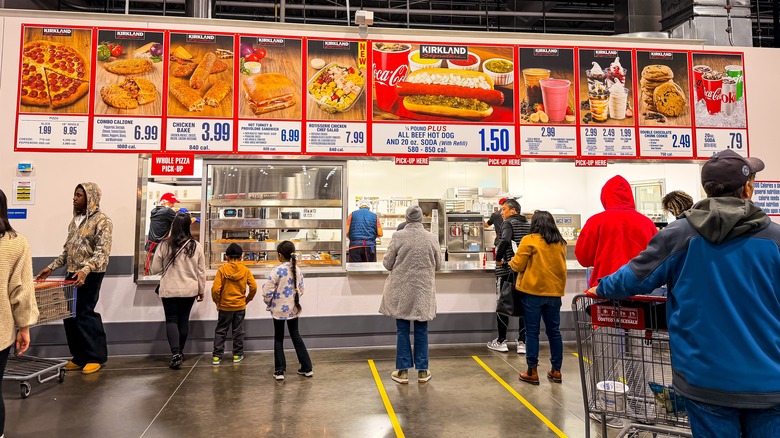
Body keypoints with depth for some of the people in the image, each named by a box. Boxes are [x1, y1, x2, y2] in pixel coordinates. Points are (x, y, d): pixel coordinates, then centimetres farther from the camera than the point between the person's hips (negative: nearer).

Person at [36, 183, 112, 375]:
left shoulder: (102, 220, -10)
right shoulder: (75, 220, 15)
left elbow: (102, 252, -19)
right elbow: (68, 250, 22)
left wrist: (85, 270, -31)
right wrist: (51, 267, 14)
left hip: (90, 275, -8)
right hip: (72, 273, 8)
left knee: (84, 314, -5)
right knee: (70, 314, 7)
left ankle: (96, 357, 7)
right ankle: (80, 357, 18)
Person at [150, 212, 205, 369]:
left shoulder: (164, 245, -9)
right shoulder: (196, 246, -6)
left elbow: (155, 269, -1)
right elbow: (201, 271, 0)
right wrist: (201, 290, 11)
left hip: (169, 290, -1)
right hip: (189, 290, 2)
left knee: (171, 319, 6)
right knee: (184, 319, 14)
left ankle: (175, 353, -10)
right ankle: (180, 352, 26)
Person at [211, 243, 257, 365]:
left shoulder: (222, 269, -10)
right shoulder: (245, 270, -5)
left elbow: (215, 289, -14)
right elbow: (254, 287, -8)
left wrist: (217, 301, 2)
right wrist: (247, 299, 7)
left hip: (225, 306, -1)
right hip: (240, 306, 1)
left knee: (220, 331, 11)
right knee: (238, 331, 11)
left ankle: (216, 356, 12)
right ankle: (237, 355, 18)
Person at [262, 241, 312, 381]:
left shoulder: (277, 271, -17)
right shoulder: (297, 270, 0)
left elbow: (267, 291, -17)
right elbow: (301, 289, 7)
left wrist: (269, 304, 1)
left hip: (279, 309, -4)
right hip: (294, 309, 4)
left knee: (279, 339, 9)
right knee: (296, 336, 14)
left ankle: (279, 371, 10)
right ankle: (307, 368, 16)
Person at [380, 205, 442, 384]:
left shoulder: (398, 237, -9)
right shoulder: (432, 238, -3)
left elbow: (387, 264, -3)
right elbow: (437, 265, 7)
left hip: (402, 290, -1)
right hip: (423, 290, 2)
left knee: (402, 330, 8)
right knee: (421, 330, 11)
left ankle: (403, 370, 14)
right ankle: (422, 371, 18)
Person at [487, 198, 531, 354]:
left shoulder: (508, 223, -9)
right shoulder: (528, 225, 12)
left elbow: (505, 240, -26)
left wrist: (498, 258, -15)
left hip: (506, 269, -5)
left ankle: (501, 341, 13)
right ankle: (522, 342, 10)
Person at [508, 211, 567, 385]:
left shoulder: (529, 240, -10)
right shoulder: (560, 243, 6)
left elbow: (518, 266, -8)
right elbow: (560, 267, 14)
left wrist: (512, 262, 12)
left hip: (533, 292, -4)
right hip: (554, 292, 5)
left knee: (532, 332, 4)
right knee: (554, 331, 13)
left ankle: (532, 372, 8)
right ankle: (556, 371, 20)